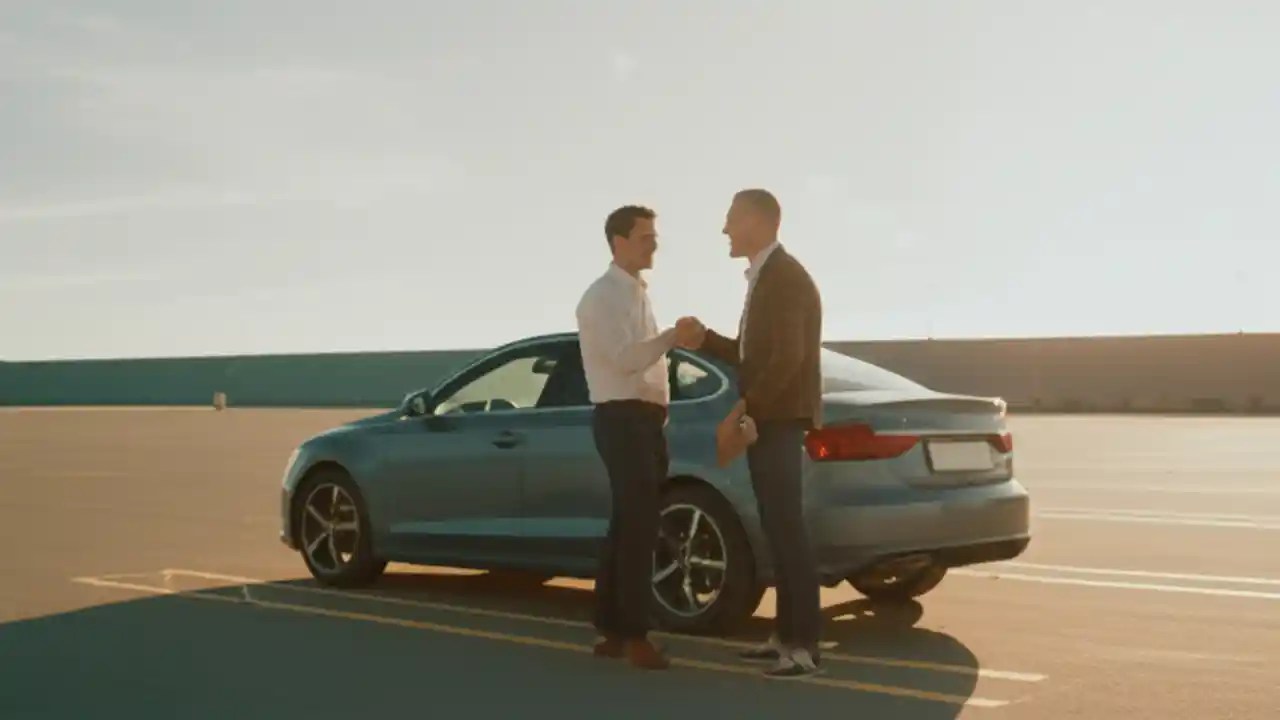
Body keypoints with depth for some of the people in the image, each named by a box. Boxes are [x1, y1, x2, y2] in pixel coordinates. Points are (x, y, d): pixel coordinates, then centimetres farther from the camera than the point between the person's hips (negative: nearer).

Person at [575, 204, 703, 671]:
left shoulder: (637, 294, 20)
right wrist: (671, 337, -32)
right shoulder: (603, 296, -9)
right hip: (622, 418, -10)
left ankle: (612, 631, 19)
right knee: (638, 527, -11)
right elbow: (623, 358, -22)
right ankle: (634, 635, -7)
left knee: (630, 525, 12)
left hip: (645, 418, 10)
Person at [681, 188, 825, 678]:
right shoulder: (764, 277, 17)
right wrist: (704, 339, 9)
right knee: (778, 530, 11)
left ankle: (805, 645, -6)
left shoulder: (786, 277, -14)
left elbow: (788, 357, -22)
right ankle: (786, 634, 17)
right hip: (766, 421, 10)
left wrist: (747, 406, -16)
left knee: (787, 530, -9)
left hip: (779, 422, -10)